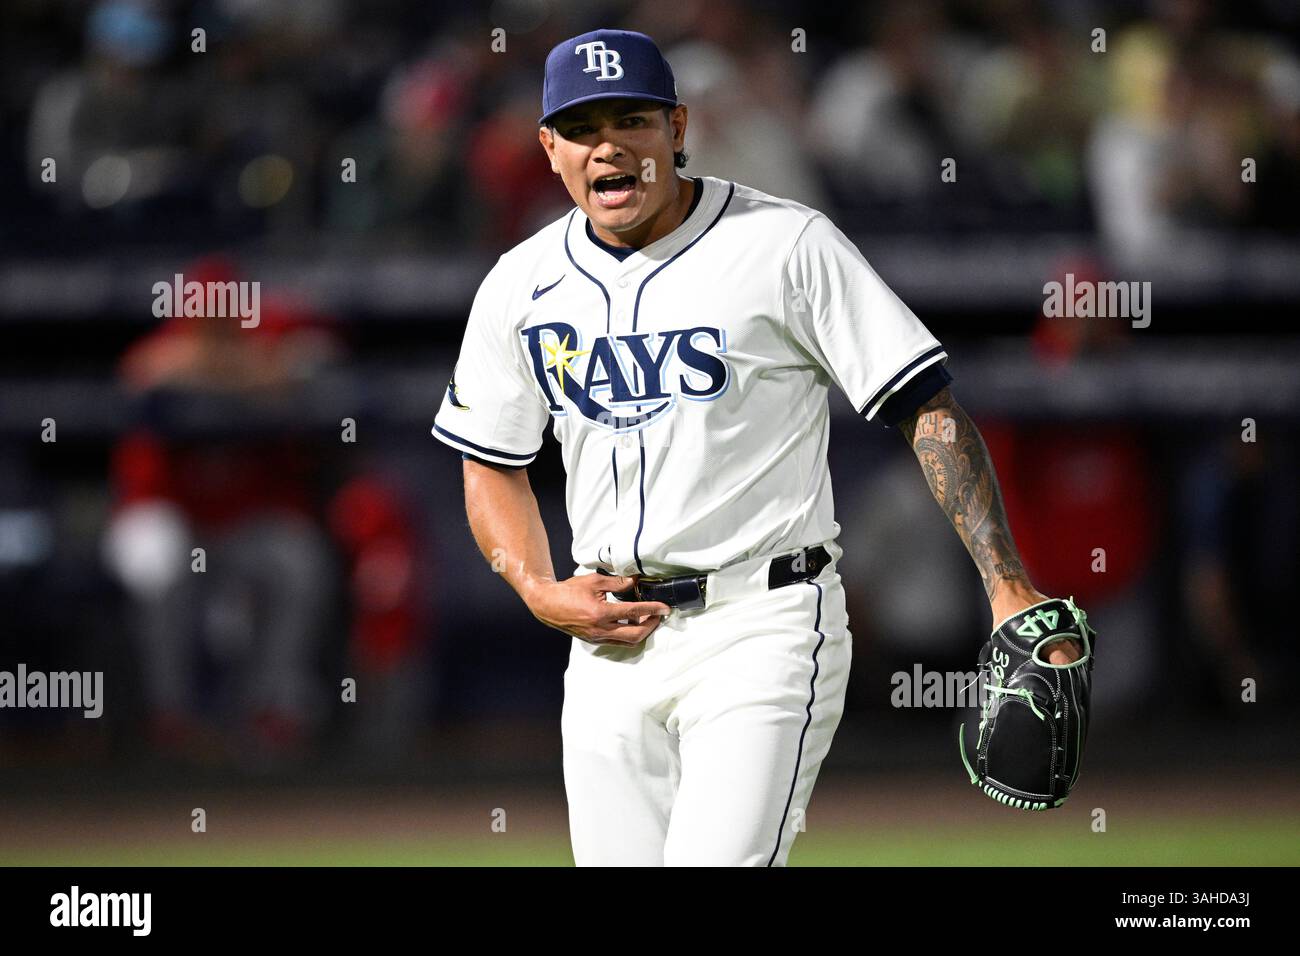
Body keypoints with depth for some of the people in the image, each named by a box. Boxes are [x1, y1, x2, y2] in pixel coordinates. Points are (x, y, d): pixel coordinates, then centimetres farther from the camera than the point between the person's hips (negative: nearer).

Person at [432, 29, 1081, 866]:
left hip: (762, 629, -5)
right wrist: (540, 593, 1)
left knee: (719, 862, -21)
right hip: (610, 634, 5)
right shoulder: (523, 287, 7)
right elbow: (494, 466, 20)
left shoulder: (786, 247, -7)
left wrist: (1010, 589, -19)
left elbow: (929, 408, -10)